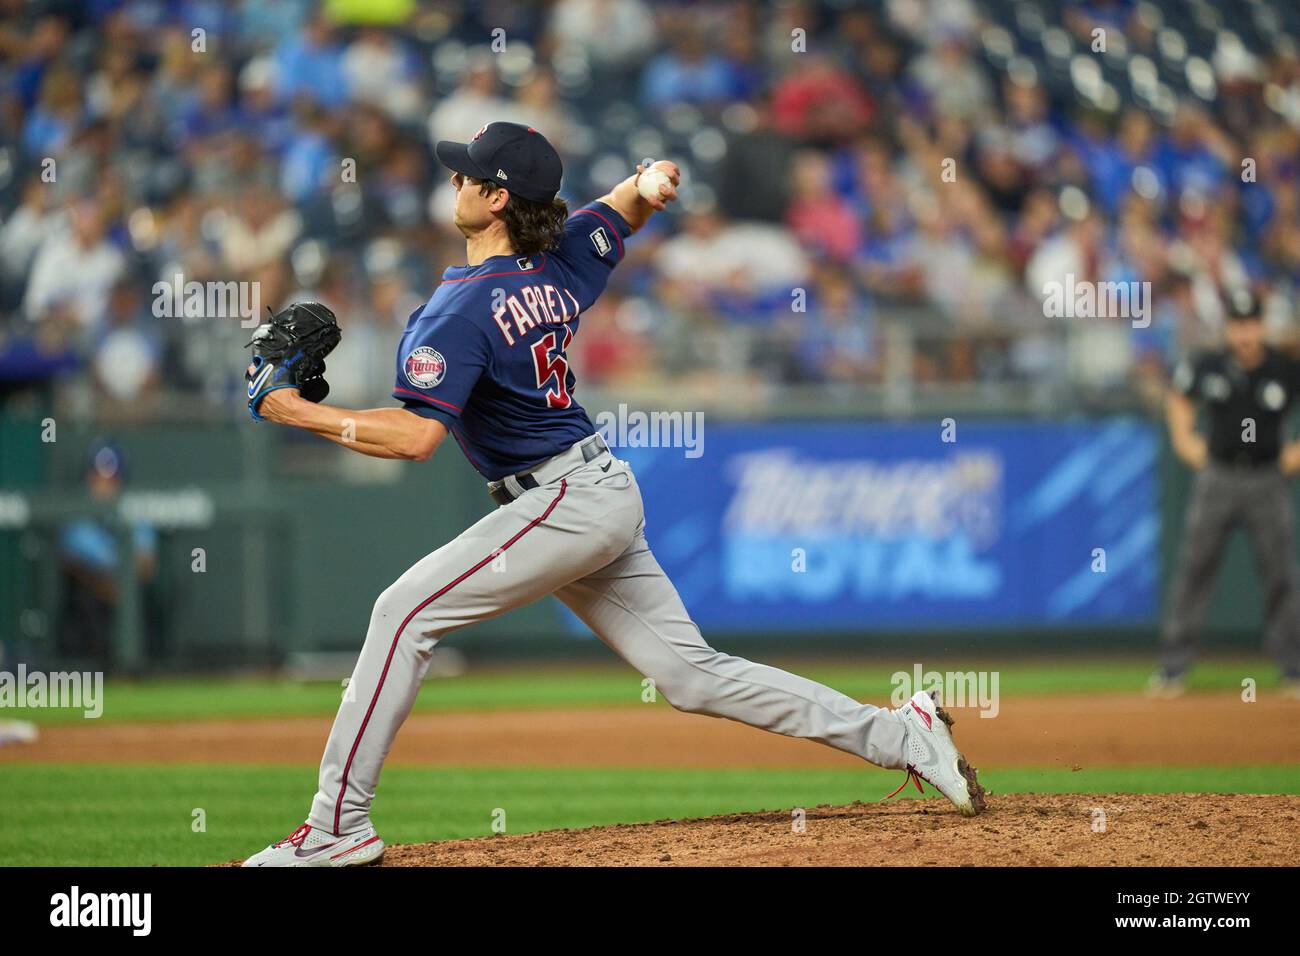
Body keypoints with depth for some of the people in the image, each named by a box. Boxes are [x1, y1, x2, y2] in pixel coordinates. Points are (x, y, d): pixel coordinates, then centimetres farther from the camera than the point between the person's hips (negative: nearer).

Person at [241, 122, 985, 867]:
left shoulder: (462, 308, -16)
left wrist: (300, 413, -19)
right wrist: (648, 185, 3)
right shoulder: (560, 261, 10)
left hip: (565, 504, -9)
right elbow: (628, 208, 28)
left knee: (405, 612, -9)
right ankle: (904, 736, 11)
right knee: (693, 673, 10)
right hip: (607, 498, 9)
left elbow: (417, 436, -25)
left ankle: (340, 825, -11)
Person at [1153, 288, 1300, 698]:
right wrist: (1185, 440, 8)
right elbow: (1178, 396, 19)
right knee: (1193, 570, 0)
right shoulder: (1207, 368, -2)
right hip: (1217, 477, 1)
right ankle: (1173, 669, 4)